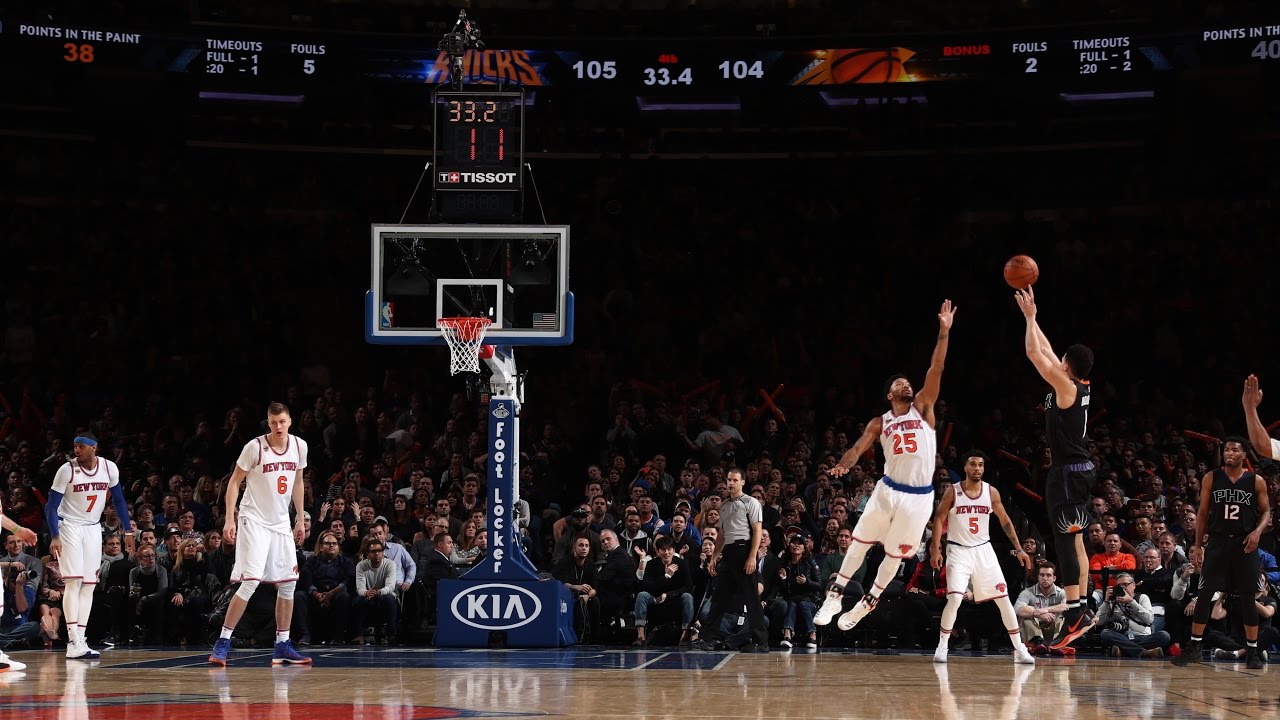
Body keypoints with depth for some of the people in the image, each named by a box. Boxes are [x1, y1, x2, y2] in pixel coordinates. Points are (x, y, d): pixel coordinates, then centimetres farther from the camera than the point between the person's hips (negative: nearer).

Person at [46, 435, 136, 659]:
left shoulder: (109, 468, -6)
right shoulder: (67, 470, -16)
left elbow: (119, 500, 8)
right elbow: (51, 506, -12)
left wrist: (128, 531, 6)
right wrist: (55, 537, -22)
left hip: (93, 529, 4)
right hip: (69, 527, -4)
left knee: (89, 585, 2)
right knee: (74, 581, -15)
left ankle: (79, 640, 5)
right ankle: (74, 642, -18)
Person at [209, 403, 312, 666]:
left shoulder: (299, 446, 2)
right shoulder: (255, 447, -13)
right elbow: (234, 481, -6)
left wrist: (300, 519, 16)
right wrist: (229, 519, -13)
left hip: (281, 523, 6)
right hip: (254, 521, -6)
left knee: (288, 583, 5)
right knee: (251, 582, -16)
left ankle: (282, 645, 14)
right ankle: (222, 642, -9)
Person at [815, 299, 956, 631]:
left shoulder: (922, 407, 4)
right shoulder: (880, 423, 8)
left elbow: (936, 369, -6)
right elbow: (859, 447, -3)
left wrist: (944, 332, -16)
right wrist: (843, 464, -27)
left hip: (919, 497, -1)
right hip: (888, 490, 1)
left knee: (894, 556, 7)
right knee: (859, 543, 2)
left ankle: (867, 604, 23)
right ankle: (835, 596, 14)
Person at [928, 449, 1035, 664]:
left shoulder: (991, 492, 1)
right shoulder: (952, 491, -7)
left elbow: (1005, 521, 9)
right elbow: (939, 519, -5)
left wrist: (1019, 549, 5)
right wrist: (935, 550, -14)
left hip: (983, 550, 3)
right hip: (959, 551, -3)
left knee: (1003, 599, 1)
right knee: (954, 598, -18)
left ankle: (1019, 649, 8)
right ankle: (942, 647, -3)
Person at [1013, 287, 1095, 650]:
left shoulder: (1066, 387, -14)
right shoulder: (1080, 387, 10)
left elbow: (1034, 353, -14)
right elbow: (1045, 352, 20)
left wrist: (1030, 316, -4)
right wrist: (1031, 317, 23)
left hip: (1067, 471, -9)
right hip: (1081, 469, 10)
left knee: (1066, 541, -12)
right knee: (1075, 541, 12)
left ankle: (1074, 614, -17)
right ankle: (1081, 608, 15)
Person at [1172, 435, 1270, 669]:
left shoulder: (1256, 481, 1)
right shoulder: (1211, 479, 4)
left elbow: (1266, 511, 7)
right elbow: (1202, 513, 8)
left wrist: (1258, 531, -12)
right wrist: (1197, 545, 3)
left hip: (1244, 544, -1)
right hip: (1217, 542, 1)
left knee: (1247, 597, 2)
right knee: (1205, 594, -2)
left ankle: (1252, 650, 10)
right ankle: (1195, 646, 6)